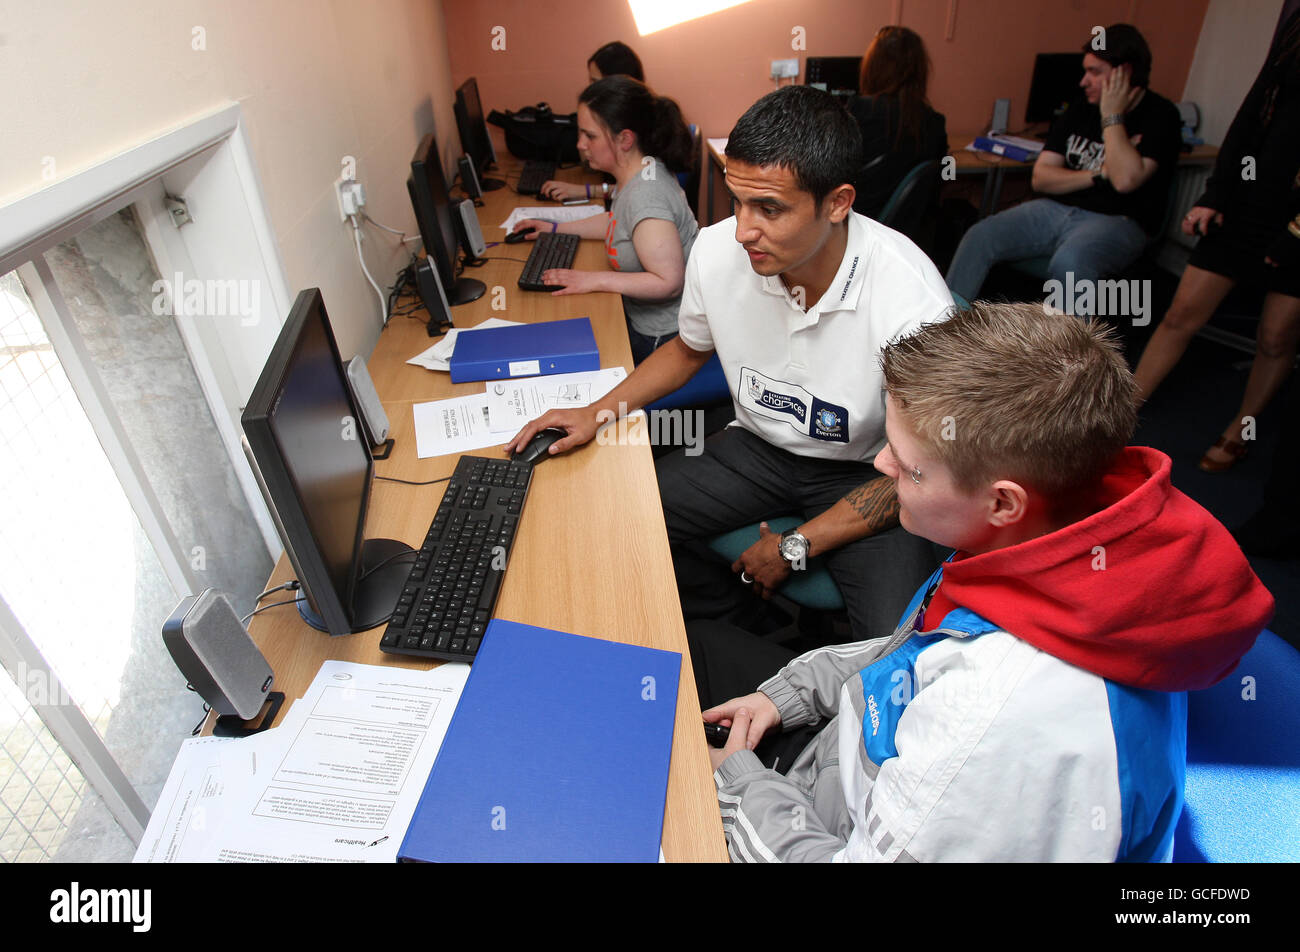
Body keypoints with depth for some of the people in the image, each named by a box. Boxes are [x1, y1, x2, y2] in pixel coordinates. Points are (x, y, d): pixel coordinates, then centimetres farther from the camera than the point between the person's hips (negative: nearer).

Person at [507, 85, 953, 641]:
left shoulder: (914, 302, -27)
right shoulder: (716, 251, -15)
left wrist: (796, 547, -16)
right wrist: (601, 412, -3)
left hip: (863, 472, -3)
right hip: (758, 446, 4)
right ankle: (739, 620, 14)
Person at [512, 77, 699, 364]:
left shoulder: (645, 196, -29)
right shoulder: (637, 173, 2)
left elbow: (669, 282, -31)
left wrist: (596, 280, -25)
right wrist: (556, 228, 20)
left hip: (661, 338, -9)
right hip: (640, 318, 9)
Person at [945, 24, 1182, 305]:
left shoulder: (1160, 116, -3)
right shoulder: (1079, 112, 15)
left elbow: (1125, 179, -18)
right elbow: (1040, 178, 9)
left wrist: (1112, 116, -9)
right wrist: (1097, 175, -6)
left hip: (1114, 221, -6)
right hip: (1056, 209, 6)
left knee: (1068, 264, -40)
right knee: (978, 238, -16)